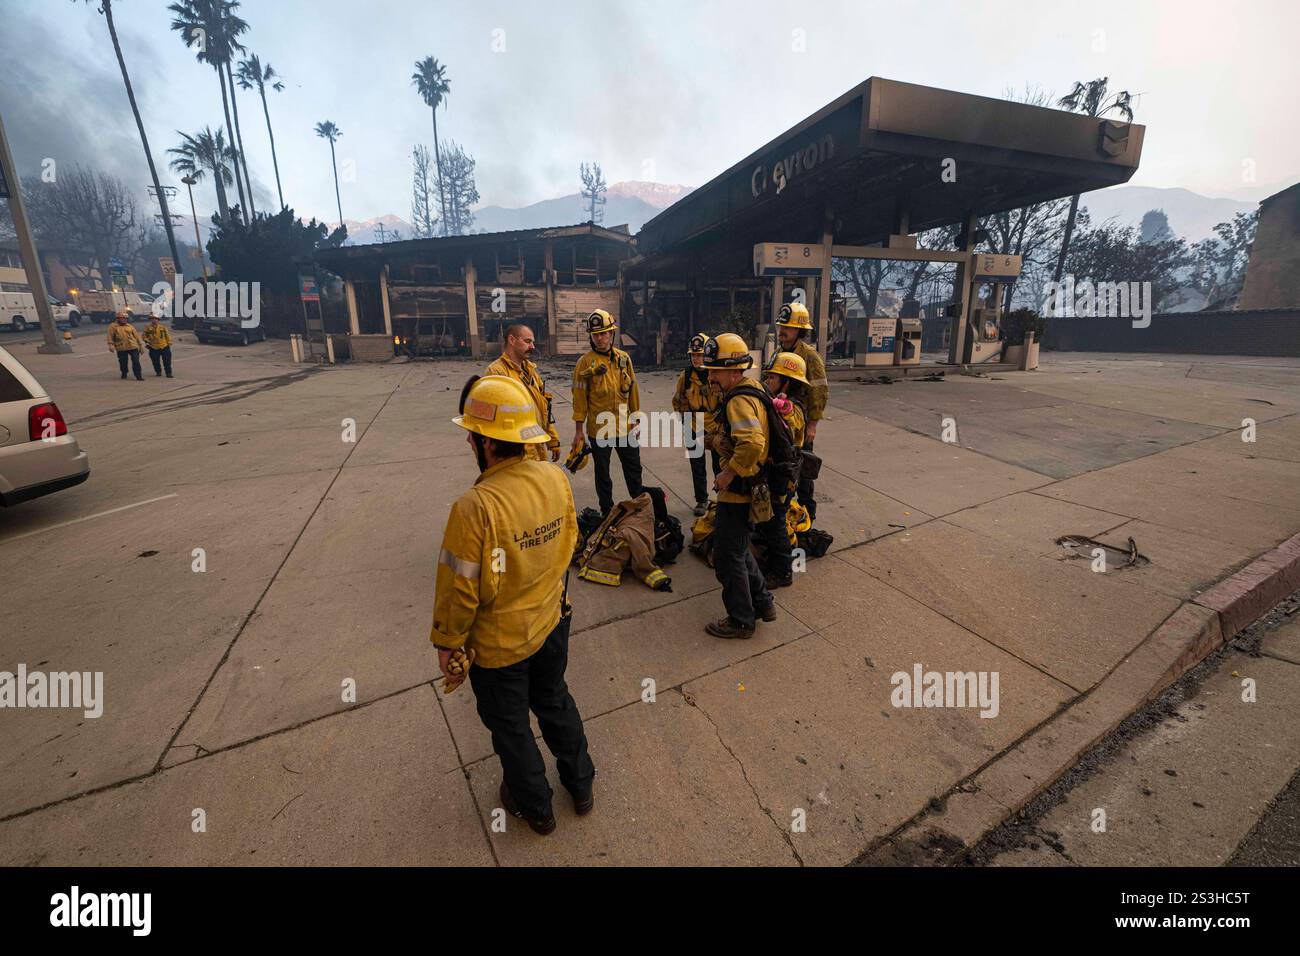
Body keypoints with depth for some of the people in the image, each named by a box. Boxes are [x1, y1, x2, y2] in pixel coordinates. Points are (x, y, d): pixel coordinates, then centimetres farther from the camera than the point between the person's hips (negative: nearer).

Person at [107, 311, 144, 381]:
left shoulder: (130, 326, 12)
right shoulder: (113, 326, 5)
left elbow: (136, 336, 14)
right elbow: (110, 336, 0)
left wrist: (140, 345, 12)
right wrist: (111, 345, -11)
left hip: (133, 347, 1)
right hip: (121, 348, -1)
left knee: (136, 362, -4)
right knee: (123, 362, 7)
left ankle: (138, 376, -3)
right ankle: (124, 374, 26)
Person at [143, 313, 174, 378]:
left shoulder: (163, 327, 5)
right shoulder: (148, 328, 3)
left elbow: (167, 335, 10)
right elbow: (145, 336, 9)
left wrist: (169, 343, 6)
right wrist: (147, 341, -7)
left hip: (164, 347, 0)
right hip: (153, 348, 1)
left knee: (167, 361, -1)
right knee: (156, 361, 6)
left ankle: (168, 373, 4)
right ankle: (158, 372, 21)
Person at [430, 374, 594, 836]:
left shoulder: (474, 507, -32)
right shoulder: (556, 477, -14)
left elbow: (460, 590, -22)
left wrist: (446, 644, -4)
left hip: (498, 642, -5)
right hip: (551, 623, 5)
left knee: (510, 725, 22)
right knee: (555, 701, 29)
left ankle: (535, 806, 47)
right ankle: (581, 786, 50)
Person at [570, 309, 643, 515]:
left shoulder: (624, 358, 3)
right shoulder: (585, 363, -8)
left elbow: (633, 391, 9)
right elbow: (579, 398, -8)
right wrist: (579, 430, -8)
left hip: (625, 427, 4)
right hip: (599, 429, -3)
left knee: (634, 469, 14)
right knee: (602, 473, 10)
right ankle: (607, 512, 25)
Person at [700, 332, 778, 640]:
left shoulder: (739, 401, -23)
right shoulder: (751, 390, 9)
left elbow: (753, 443, -39)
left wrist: (729, 473, -27)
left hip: (738, 490, -10)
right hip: (746, 488, 10)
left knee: (728, 558, 4)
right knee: (738, 549, 25)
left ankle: (741, 621, 21)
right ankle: (763, 603, 37)